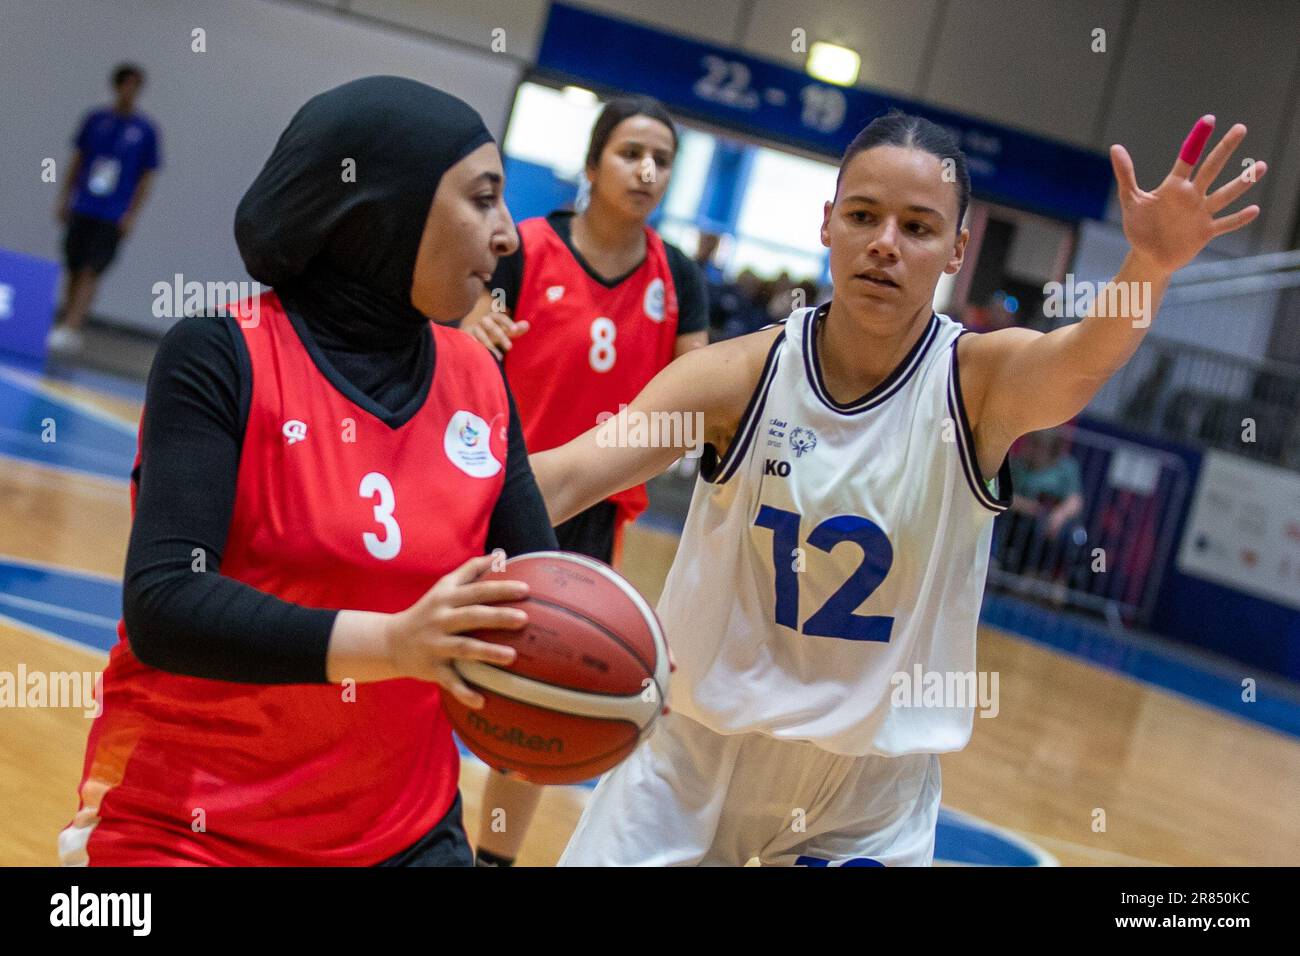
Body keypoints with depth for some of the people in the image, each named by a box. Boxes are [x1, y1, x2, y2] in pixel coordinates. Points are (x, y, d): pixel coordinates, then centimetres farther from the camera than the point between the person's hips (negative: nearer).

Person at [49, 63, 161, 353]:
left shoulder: (146, 130, 0)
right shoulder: (95, 120, 6)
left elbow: (147, 177, 2)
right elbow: (77, 161, 12)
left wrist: (132, 215, -5)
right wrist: (64, 199, 9)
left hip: (113, 217, -3)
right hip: (82, 210, 3)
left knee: (91, 272, -8)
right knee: (74, 269, 8)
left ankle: (70, 329, -9)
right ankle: (62, 324, 19)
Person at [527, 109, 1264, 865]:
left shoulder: (982, 383, -14)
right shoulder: (743, 375, -12)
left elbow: (1083, 357, -35)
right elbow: (571, 472, -22)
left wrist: (1150, 265, -56)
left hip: (873, 788, 0)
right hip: (700, 747, 0)